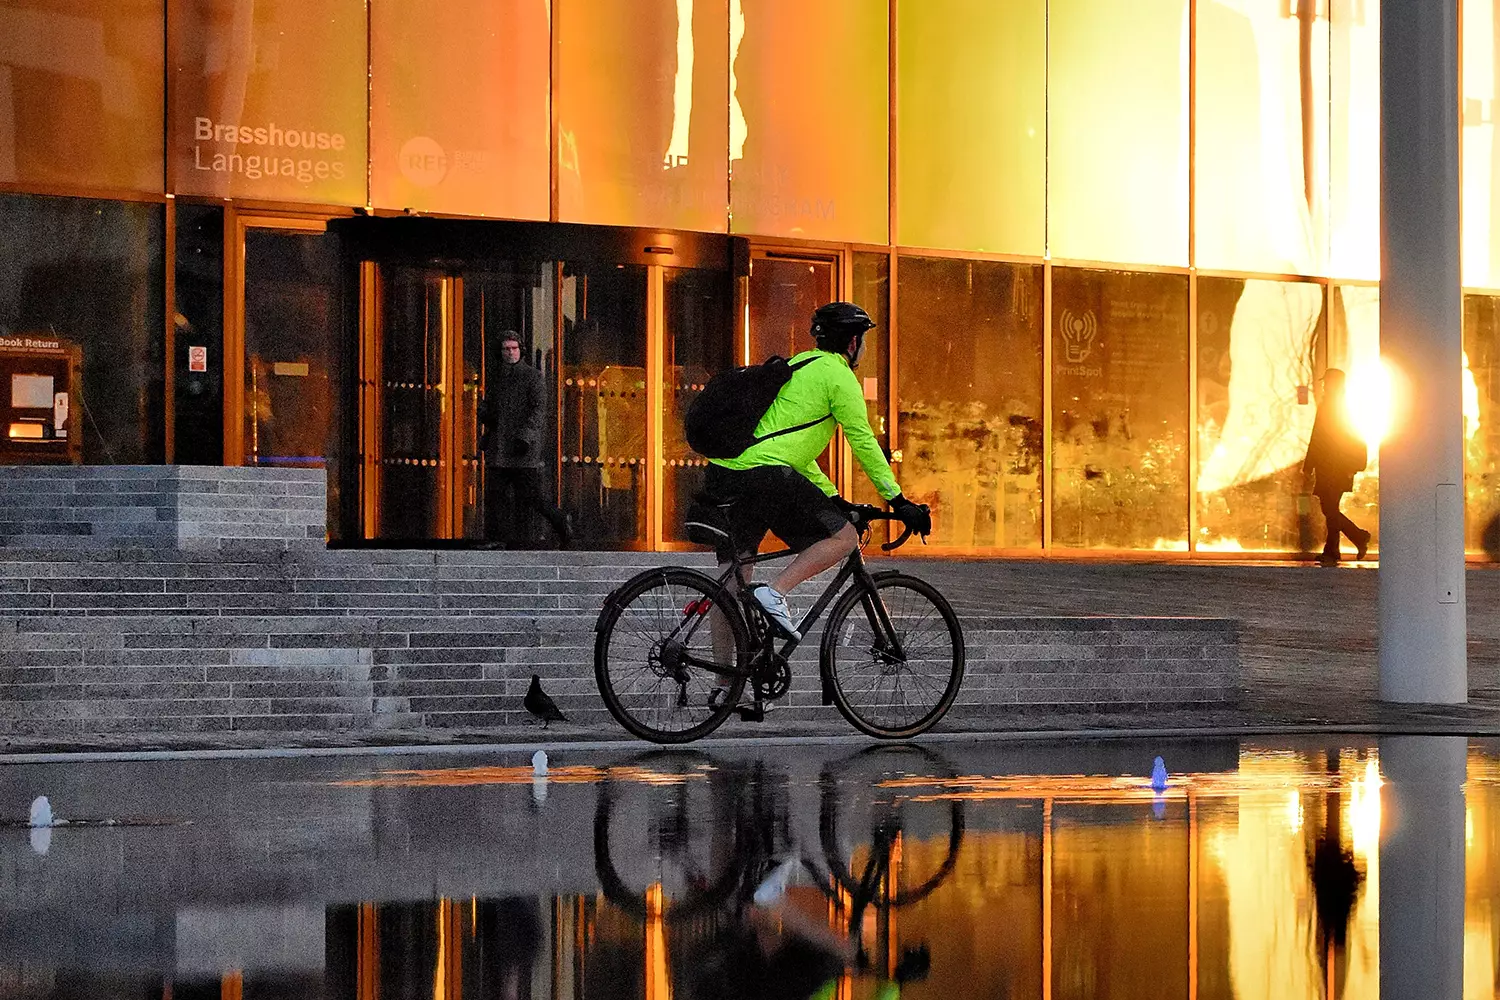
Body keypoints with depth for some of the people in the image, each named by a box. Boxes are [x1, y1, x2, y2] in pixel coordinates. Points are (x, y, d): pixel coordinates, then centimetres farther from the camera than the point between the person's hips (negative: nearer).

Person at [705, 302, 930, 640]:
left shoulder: (798, 364, 29)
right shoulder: (838, 375, 1)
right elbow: (864, 443, -1)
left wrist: (833, 498, 32)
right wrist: (899, 502, 4)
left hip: (722, 473, 9)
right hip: (764, 475, -9)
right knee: (844, 537, -1)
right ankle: (774, 593, -15)